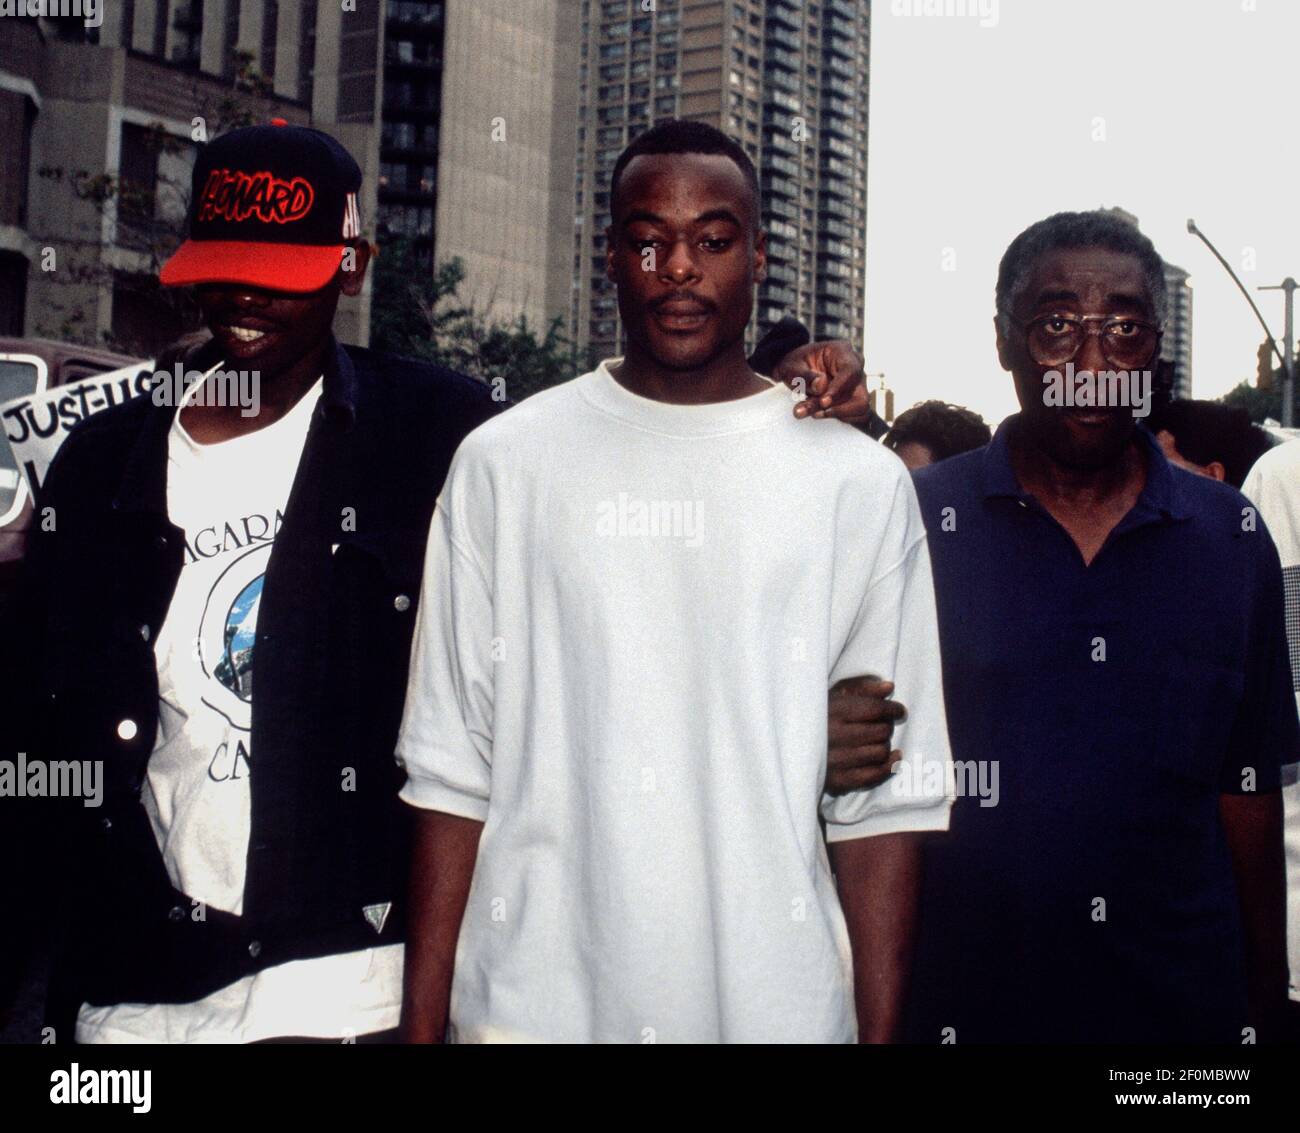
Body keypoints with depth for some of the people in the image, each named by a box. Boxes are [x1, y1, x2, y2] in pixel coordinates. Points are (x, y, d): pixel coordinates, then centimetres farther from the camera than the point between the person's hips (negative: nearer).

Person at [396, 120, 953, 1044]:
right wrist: (423, 1022, -1)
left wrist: (879, 1030, -4)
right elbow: (452, 767, 2)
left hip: (777, 1003, 0)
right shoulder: (503, 460, 3)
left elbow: (884, 799, 0)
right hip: (530, 1001, 0)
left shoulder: (860, 482, 2)